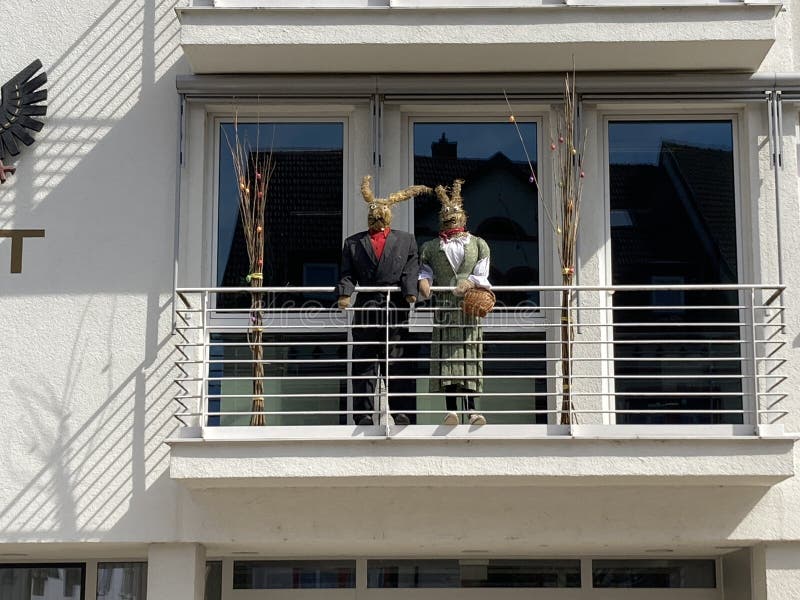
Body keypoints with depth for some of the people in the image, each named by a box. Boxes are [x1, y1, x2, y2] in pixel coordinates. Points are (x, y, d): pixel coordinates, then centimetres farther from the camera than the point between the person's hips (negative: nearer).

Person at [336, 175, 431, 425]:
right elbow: (347, 274, 9)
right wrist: (345, 293, -11)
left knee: (398, 361, -2)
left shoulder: (406, 240, 18)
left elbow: (411, 268, 4)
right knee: (363, 364, -1)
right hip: (366, 308, 1)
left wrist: (410, 290, -14)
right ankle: (363, 414, 1)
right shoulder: (353, 243, 18)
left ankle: (403, 413, -1)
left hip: (397, 308, -1)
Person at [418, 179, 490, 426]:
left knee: (469, 353, -4)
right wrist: (423, 281, -12)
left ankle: (471, 409, -9)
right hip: (444, 307, 0)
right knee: (446, 354, -3)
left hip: (469, 305, 0)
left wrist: (471, 281, -14)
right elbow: (425, 270, 9)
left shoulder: (478, 245, 13)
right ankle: (451, 410, -7)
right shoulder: (431, 247, 14)